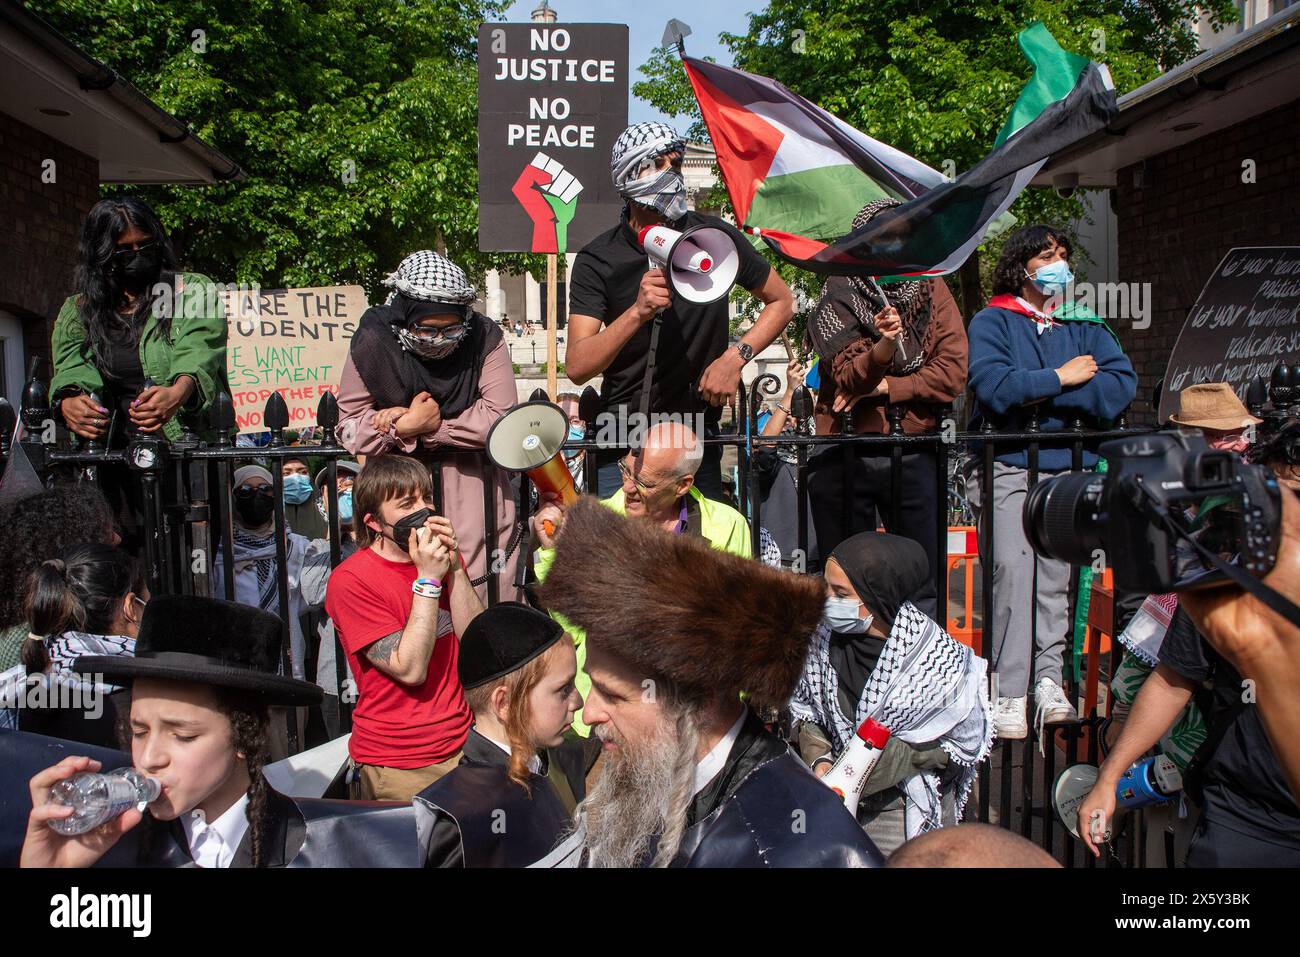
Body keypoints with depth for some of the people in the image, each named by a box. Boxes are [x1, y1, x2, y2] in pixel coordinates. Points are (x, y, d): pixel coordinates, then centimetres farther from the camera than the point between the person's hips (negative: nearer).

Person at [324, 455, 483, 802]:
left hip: (461, 744, 5)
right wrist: (428, 579, -21)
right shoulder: (350, 581, -14)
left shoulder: (443, 558, 6)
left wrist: (454, 566, -13)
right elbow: (410, 669, -19)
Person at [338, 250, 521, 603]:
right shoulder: (374, 341, -8)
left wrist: (416, 427, -17)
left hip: (474, 487, 0)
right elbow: (349, 425, -3)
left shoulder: (484, 338, -9)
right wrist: (409, 424, -20)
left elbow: (501, 418, -16)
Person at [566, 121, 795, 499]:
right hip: (622, 449, -1)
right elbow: (577, 366, -17)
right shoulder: (598, 259, -7)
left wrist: (736, 356, -4)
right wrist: (638, 312, -30)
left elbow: (781, 302, 11)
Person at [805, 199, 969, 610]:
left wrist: (884, 387, -10)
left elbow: (953, 373, -4)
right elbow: (850, 378, -15)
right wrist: (883, 345, -34)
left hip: (914, 455, 2)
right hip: (845, 456, -1)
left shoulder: (931, 290, 4)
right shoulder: (839, 295, -3)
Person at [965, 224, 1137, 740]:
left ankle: (1049, 682, 4)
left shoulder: (1085, 326, 17)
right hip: (1007, 465, -3)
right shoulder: (992, 321, 8)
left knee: (1056, 573, -3)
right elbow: (992, 387, -12)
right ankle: (1009, 694, -11)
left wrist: (1036, 393, -9)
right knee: (1013, 568, -13)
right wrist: (1062, 378, -5)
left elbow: (1123, 385, -2)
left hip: (1070, 467, 3)